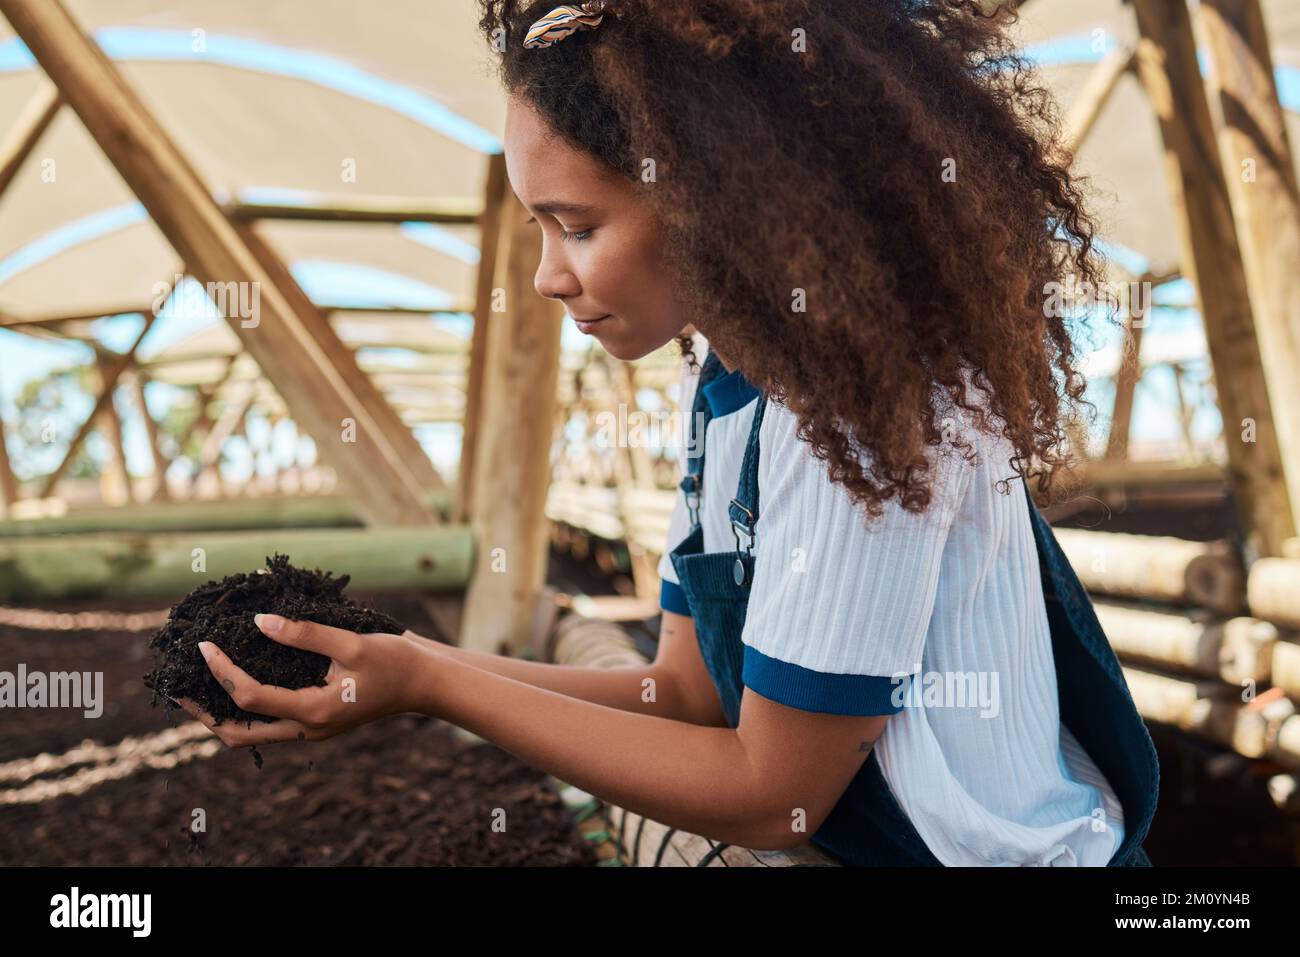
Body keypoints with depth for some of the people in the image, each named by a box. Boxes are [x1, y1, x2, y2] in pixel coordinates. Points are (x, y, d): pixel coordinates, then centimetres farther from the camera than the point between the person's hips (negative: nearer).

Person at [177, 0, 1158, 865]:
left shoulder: (861, 402, -24)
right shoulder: (723, 378, 1)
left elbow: (771, 790, -18)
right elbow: (690, 693, 3)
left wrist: (430, 685, -17)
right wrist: (417, 662, -6)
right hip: (851, 842, 7)